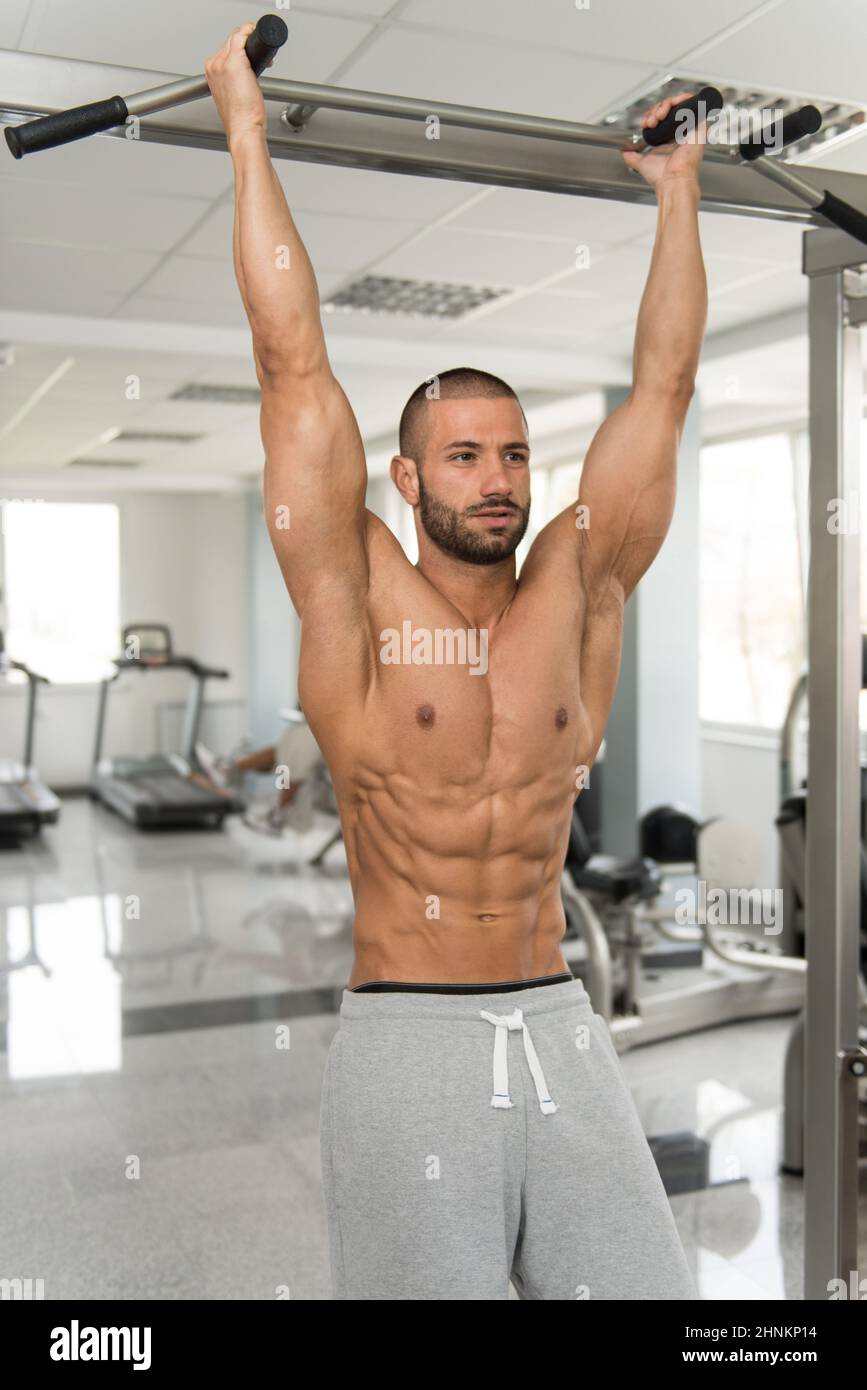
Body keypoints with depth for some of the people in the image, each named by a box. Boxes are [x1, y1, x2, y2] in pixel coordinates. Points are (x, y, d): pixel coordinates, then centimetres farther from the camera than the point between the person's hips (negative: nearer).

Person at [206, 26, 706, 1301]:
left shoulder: (578, 588, 6)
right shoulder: (358, 598, -2)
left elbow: (664, 382, 11)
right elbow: (293, 358, -2)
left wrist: (678, 190, 20)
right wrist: (247, 131, 4)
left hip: (562, 1032, 3)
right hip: (409, 1041, -3)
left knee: (650, 1284, 0)